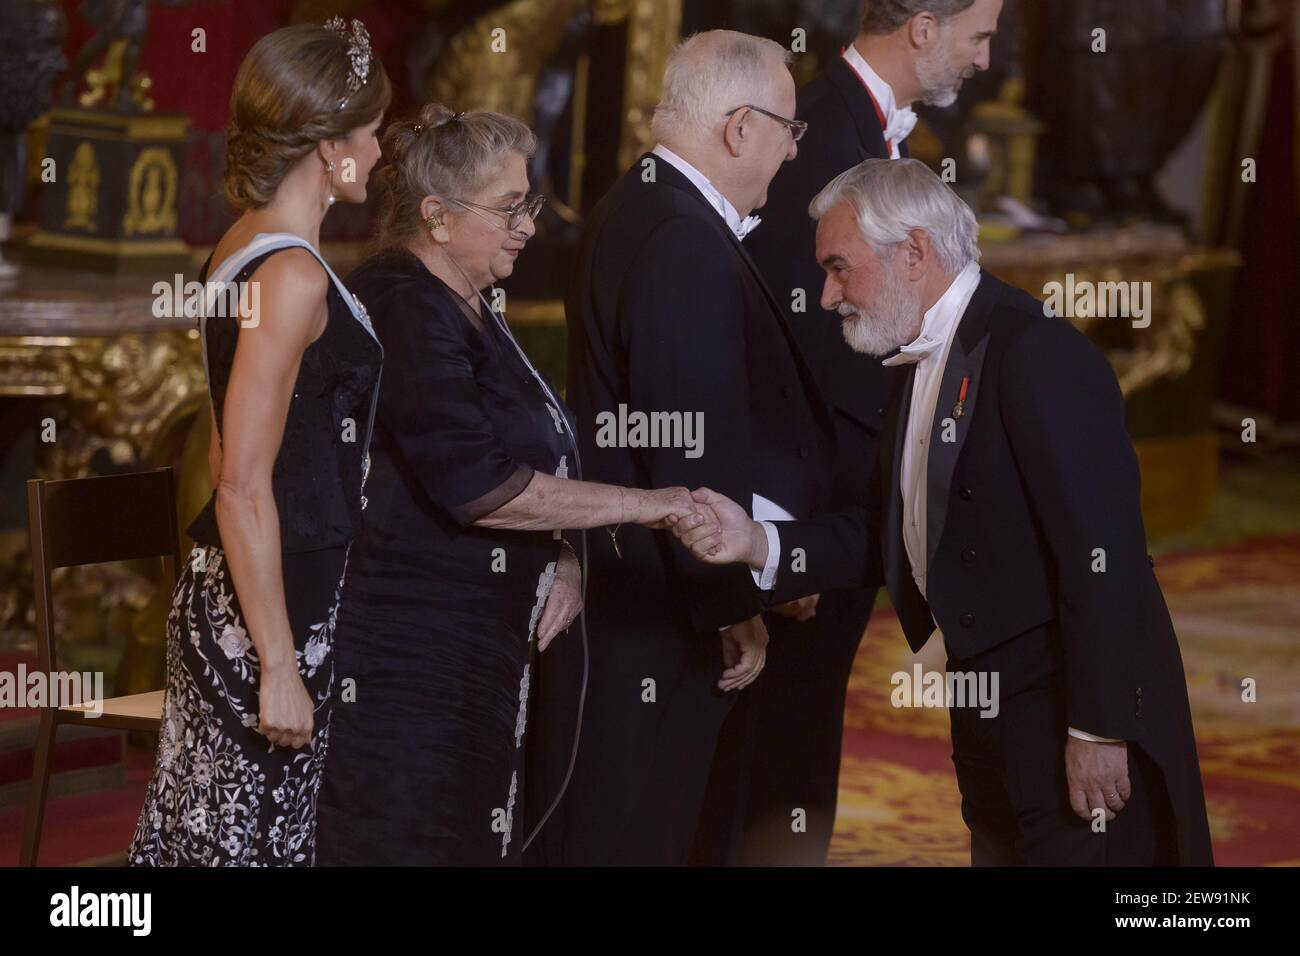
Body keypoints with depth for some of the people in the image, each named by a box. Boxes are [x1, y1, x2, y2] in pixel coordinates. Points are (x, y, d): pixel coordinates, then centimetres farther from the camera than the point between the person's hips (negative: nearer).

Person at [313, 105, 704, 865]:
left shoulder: (468, 309, 16)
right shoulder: (404, 312, -15)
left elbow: (532, 457, 21)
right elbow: (476, 487, -23)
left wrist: (564, 558, 1)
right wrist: (637, 506, -17)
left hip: (473, 659, 10)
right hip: (402, 659, -10)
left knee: (471, 840, 8)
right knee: (410, 843, -7)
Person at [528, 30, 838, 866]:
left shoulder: (635, 210, 11)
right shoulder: (689, 248, -22)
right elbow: (697, 451, -24)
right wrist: (735, 604, -15)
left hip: (619, 571, 10)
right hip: (655, 608, -10)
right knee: (628, 831, -2)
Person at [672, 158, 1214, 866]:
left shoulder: (1039, 354, -18)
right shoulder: (921, 366, 12)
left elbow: (1101, 553, -22)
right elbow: (888, 534, 13)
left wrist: (1098, 730, -22)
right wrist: (757, 544, -2)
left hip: (1069, 721, -9)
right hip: (987, 727, 9)